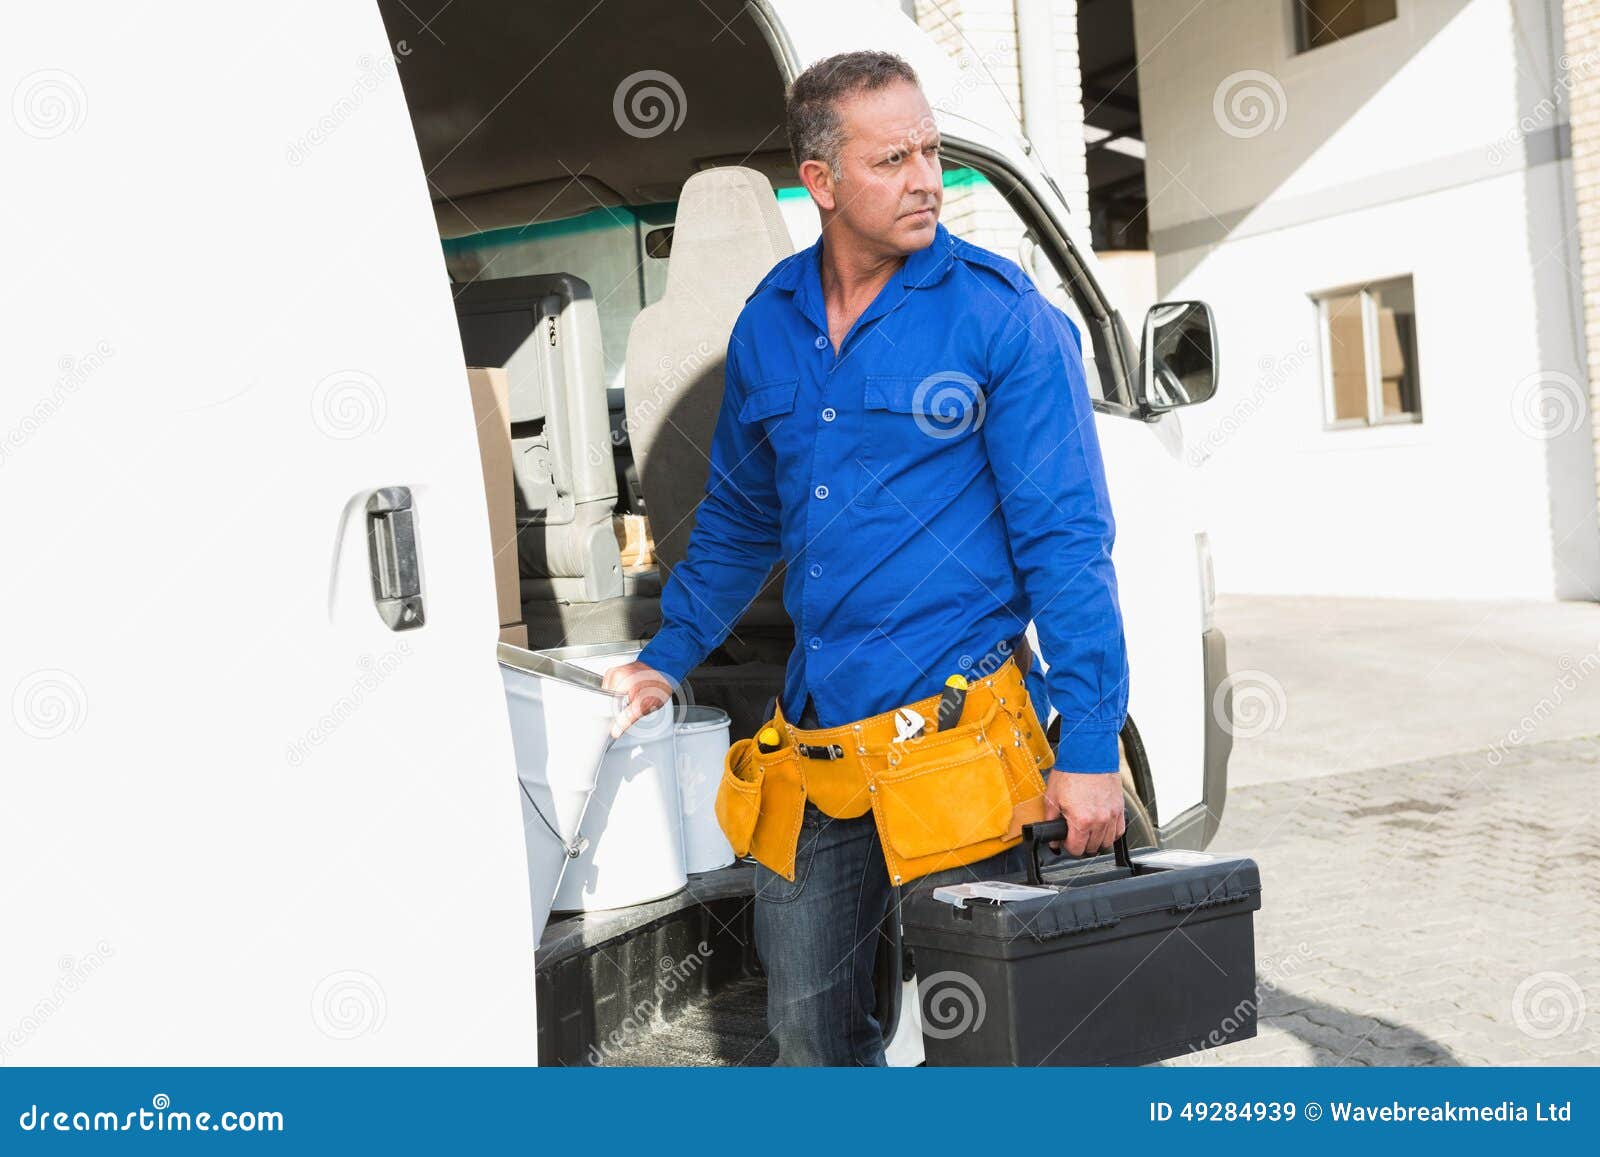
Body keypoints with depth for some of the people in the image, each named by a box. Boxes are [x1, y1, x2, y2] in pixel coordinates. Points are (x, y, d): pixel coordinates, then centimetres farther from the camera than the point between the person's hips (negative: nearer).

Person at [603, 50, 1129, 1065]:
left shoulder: (1001, 313, -9)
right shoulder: (768, 324, 7)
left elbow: (1065, 536, -11)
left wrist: (1089, 748, -14)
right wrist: (669, 658, 20)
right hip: (816, 724, 5)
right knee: (809, 1019, 16)